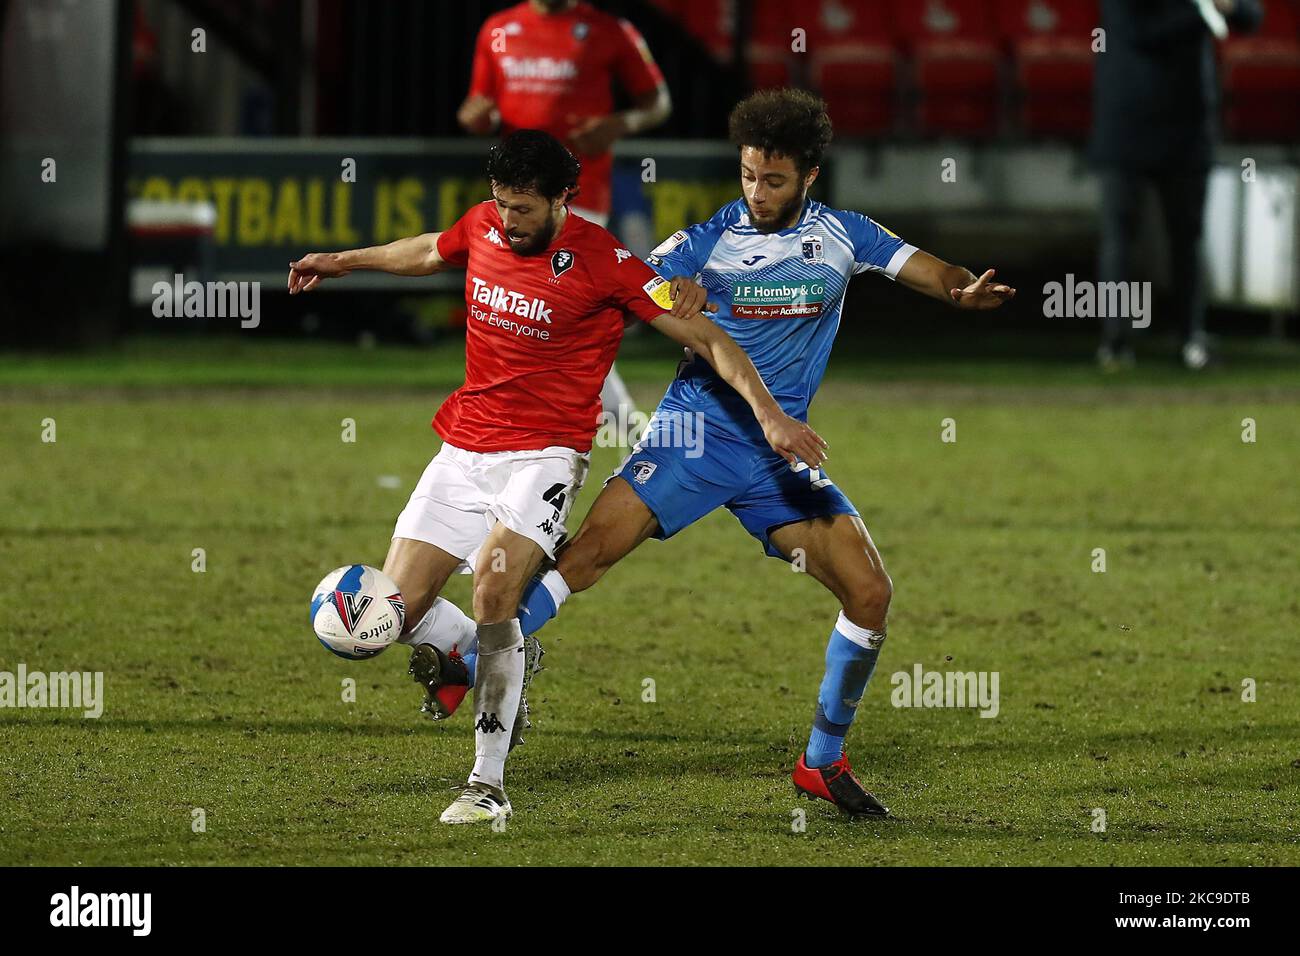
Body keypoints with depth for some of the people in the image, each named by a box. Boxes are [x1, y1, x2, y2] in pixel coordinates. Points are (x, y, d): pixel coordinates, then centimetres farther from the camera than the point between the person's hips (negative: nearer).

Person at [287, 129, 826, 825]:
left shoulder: (602, 262, -13)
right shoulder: (483, 226, 2)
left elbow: (707, 339, -9)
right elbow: (430, 253, 28)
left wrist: (768, 414, -18)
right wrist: (344, 261, 37)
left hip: (543, 454, -6)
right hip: (462, 448, 6)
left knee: (494, 585, -28)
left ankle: (488, 784, -20)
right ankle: (498, 661, 28)